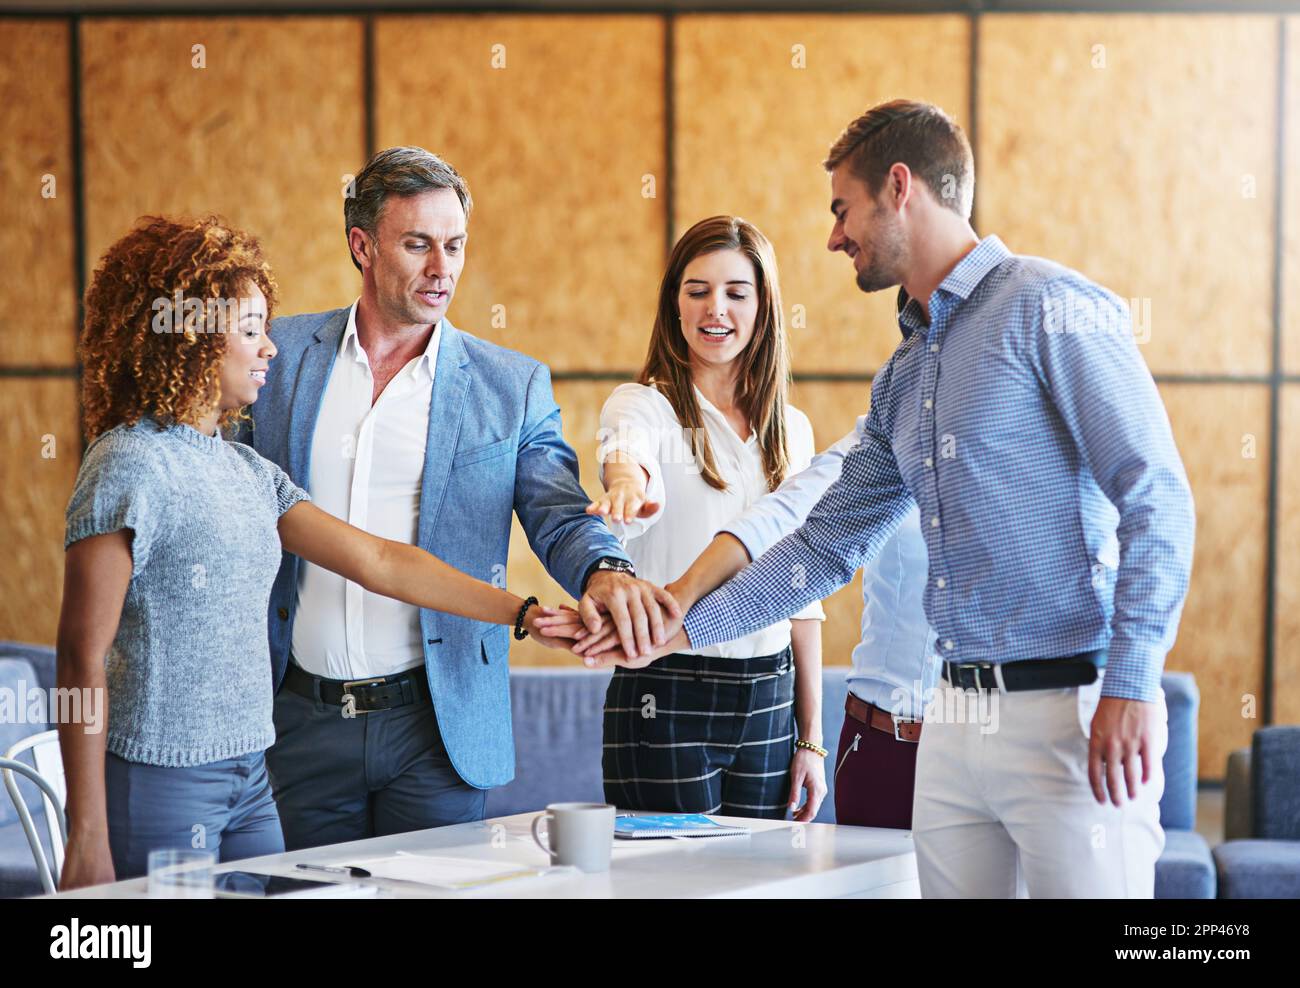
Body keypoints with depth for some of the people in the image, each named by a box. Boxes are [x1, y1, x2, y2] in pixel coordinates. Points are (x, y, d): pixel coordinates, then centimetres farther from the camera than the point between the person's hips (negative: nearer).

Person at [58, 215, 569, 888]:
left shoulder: (248, 472, 12)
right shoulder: (128, 466, -11)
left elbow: (379, 561, 14)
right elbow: (83, 656, -14)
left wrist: (525, 614, 10)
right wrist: (88, 836, -17)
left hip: (249, 781, 8)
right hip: (159, 780, -8)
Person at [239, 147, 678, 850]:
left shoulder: (511, 385, 3)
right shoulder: (278, 355, 5)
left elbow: (560, 516, -4)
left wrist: (604, 570, -27)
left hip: (437, 726, 0)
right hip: (298, 716, 1)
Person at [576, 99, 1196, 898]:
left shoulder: (1050, 308, -7)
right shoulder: (903, 380, 19)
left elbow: (1158, 498, -14)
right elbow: (826, 546, 22)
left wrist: (1130, 685, -20)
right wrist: (680, 629, 16)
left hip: (1071, 711, -8)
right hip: (956, 717, 8)